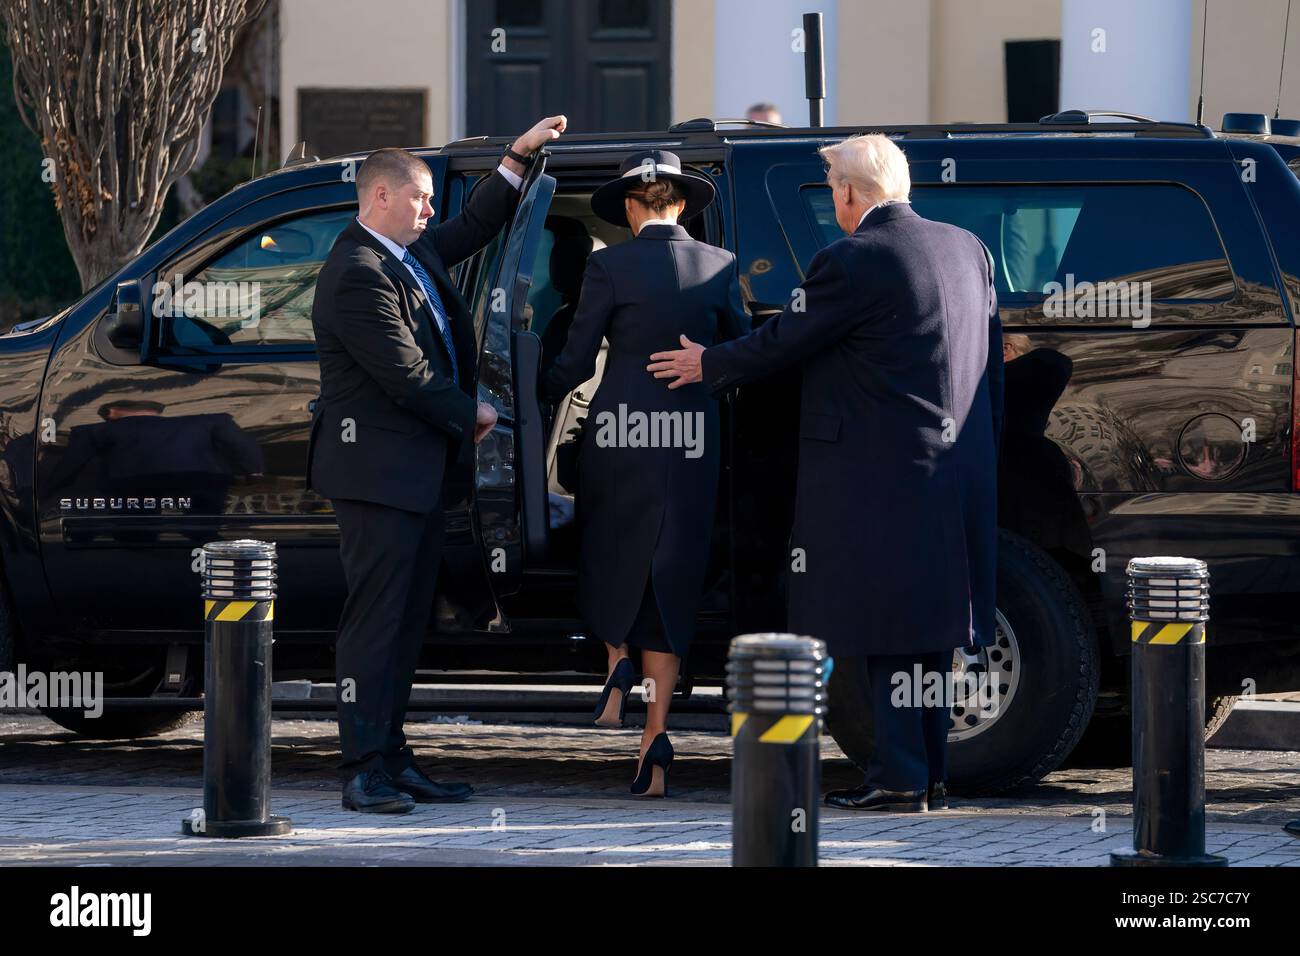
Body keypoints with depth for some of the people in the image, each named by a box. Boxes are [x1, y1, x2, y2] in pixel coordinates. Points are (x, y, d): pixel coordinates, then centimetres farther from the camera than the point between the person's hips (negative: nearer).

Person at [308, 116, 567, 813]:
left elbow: (473, 228, 32)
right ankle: (365, 771, -8)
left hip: (419, 469, 10)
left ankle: (392, 761, 15)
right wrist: (470, 415, -4)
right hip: (378, 472, -10)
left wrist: (518, 156, 25)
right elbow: (407, 377, -19)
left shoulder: (413, 253, 13)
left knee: (406, 622, 11)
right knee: (374, 620, -9)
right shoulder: (358, 275, -18)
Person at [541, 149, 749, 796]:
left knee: (611, 560, 24)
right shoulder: (718, 266, 2)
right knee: (670, 581, 8)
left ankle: (618, 663, 0)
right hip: (692, 444, 2)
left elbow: (575, 362, -4)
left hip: (620, 431, -2)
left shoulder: (609, 266, -6)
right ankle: (655, 738, 1)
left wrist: (539, 399, 15)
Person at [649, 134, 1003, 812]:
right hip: (959, 471, 8)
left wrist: (707, 366, 11)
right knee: (926, 621, 14)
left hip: (882, 475, -8)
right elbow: (991, 358, 16)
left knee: (886, 627, -3)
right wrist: (981, 445, 25)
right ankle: (929, 771, 18)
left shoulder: (854, 261, -14)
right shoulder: (967, 249, 10)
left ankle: (898, 776, -3)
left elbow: (782, 342, -6)